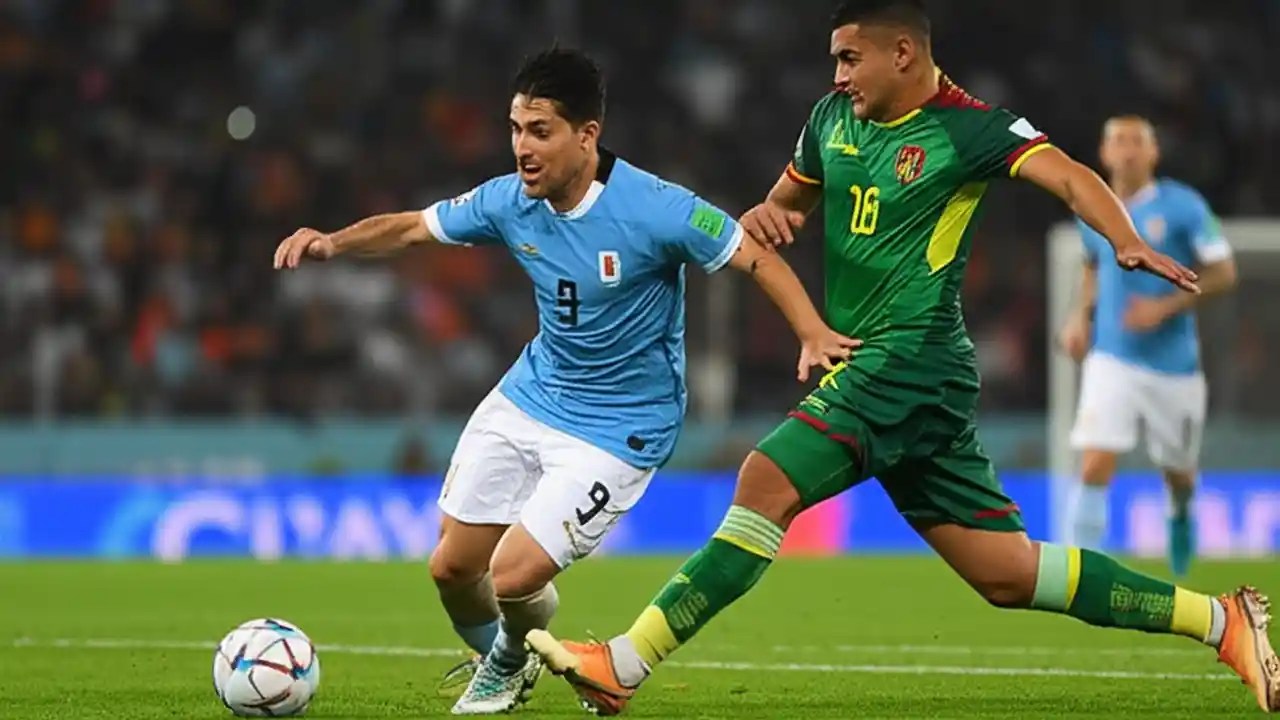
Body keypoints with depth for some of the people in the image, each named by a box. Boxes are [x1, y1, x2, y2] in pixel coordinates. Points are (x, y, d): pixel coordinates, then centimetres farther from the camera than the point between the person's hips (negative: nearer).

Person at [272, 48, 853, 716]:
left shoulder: (654, 209, -26)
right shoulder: (511, 201, -10)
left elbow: (758, 258, -18)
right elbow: (410, 227, 3)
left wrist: (813, 333, -32)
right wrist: (333, 242, -14)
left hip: (619, 427, -6)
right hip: (528, 396, 6)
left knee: (513, 575, -14)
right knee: (452, 567, 7)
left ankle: (511, 663, 23)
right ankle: (497, 660, 42)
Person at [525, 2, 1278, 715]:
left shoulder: (971, 128, -10)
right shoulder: (835, 117, 12)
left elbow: (1067, 176, -22)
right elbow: (792, 198, 27)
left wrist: (1128, 243, -41)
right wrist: (765, 216, 2)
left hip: (911, 361, -8)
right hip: (860, 364, 8)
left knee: (766, 483, -21)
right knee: (1008, 573, 7)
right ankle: (1219, 620, 14)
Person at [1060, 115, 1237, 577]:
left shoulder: (1183, 207, -9)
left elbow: (1223, 274, -8)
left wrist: (1167, 307, -19)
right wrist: (1082, 315, 7)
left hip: (1174, 362, -1)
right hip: (1112, 361, 1)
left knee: (1177, 472, 14)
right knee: (1095, 466, -16)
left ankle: (1180, 515, 49)